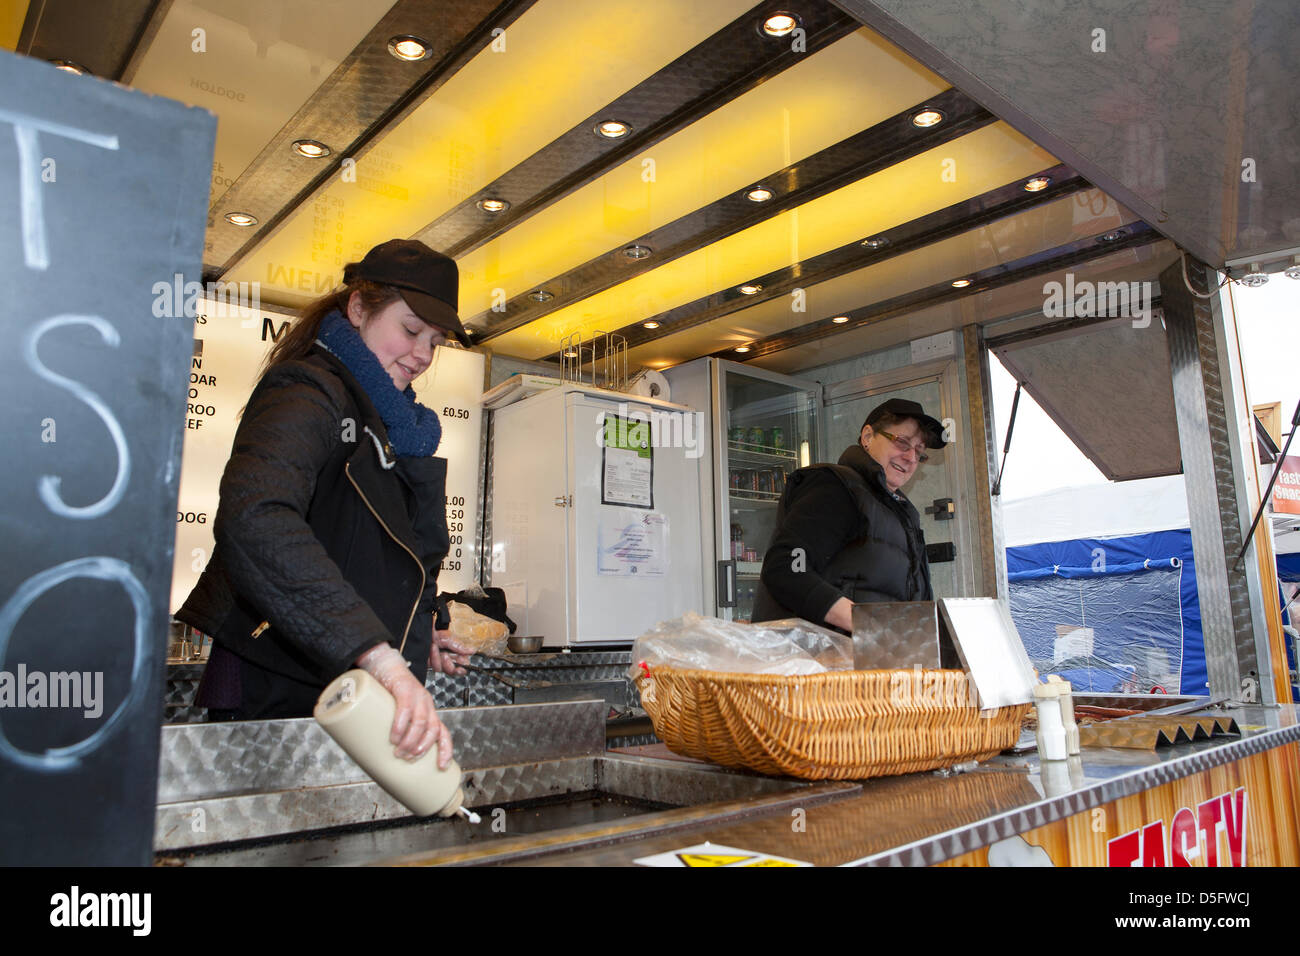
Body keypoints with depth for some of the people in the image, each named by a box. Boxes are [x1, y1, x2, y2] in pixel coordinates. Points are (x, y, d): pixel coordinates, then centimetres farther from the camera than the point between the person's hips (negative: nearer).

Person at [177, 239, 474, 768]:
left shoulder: (379, 417, 17)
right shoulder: (309, 393, -14)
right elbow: (253, 518, -35)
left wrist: (417, 628, 11)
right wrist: (382, 658, -43)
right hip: (274, 698, -8)